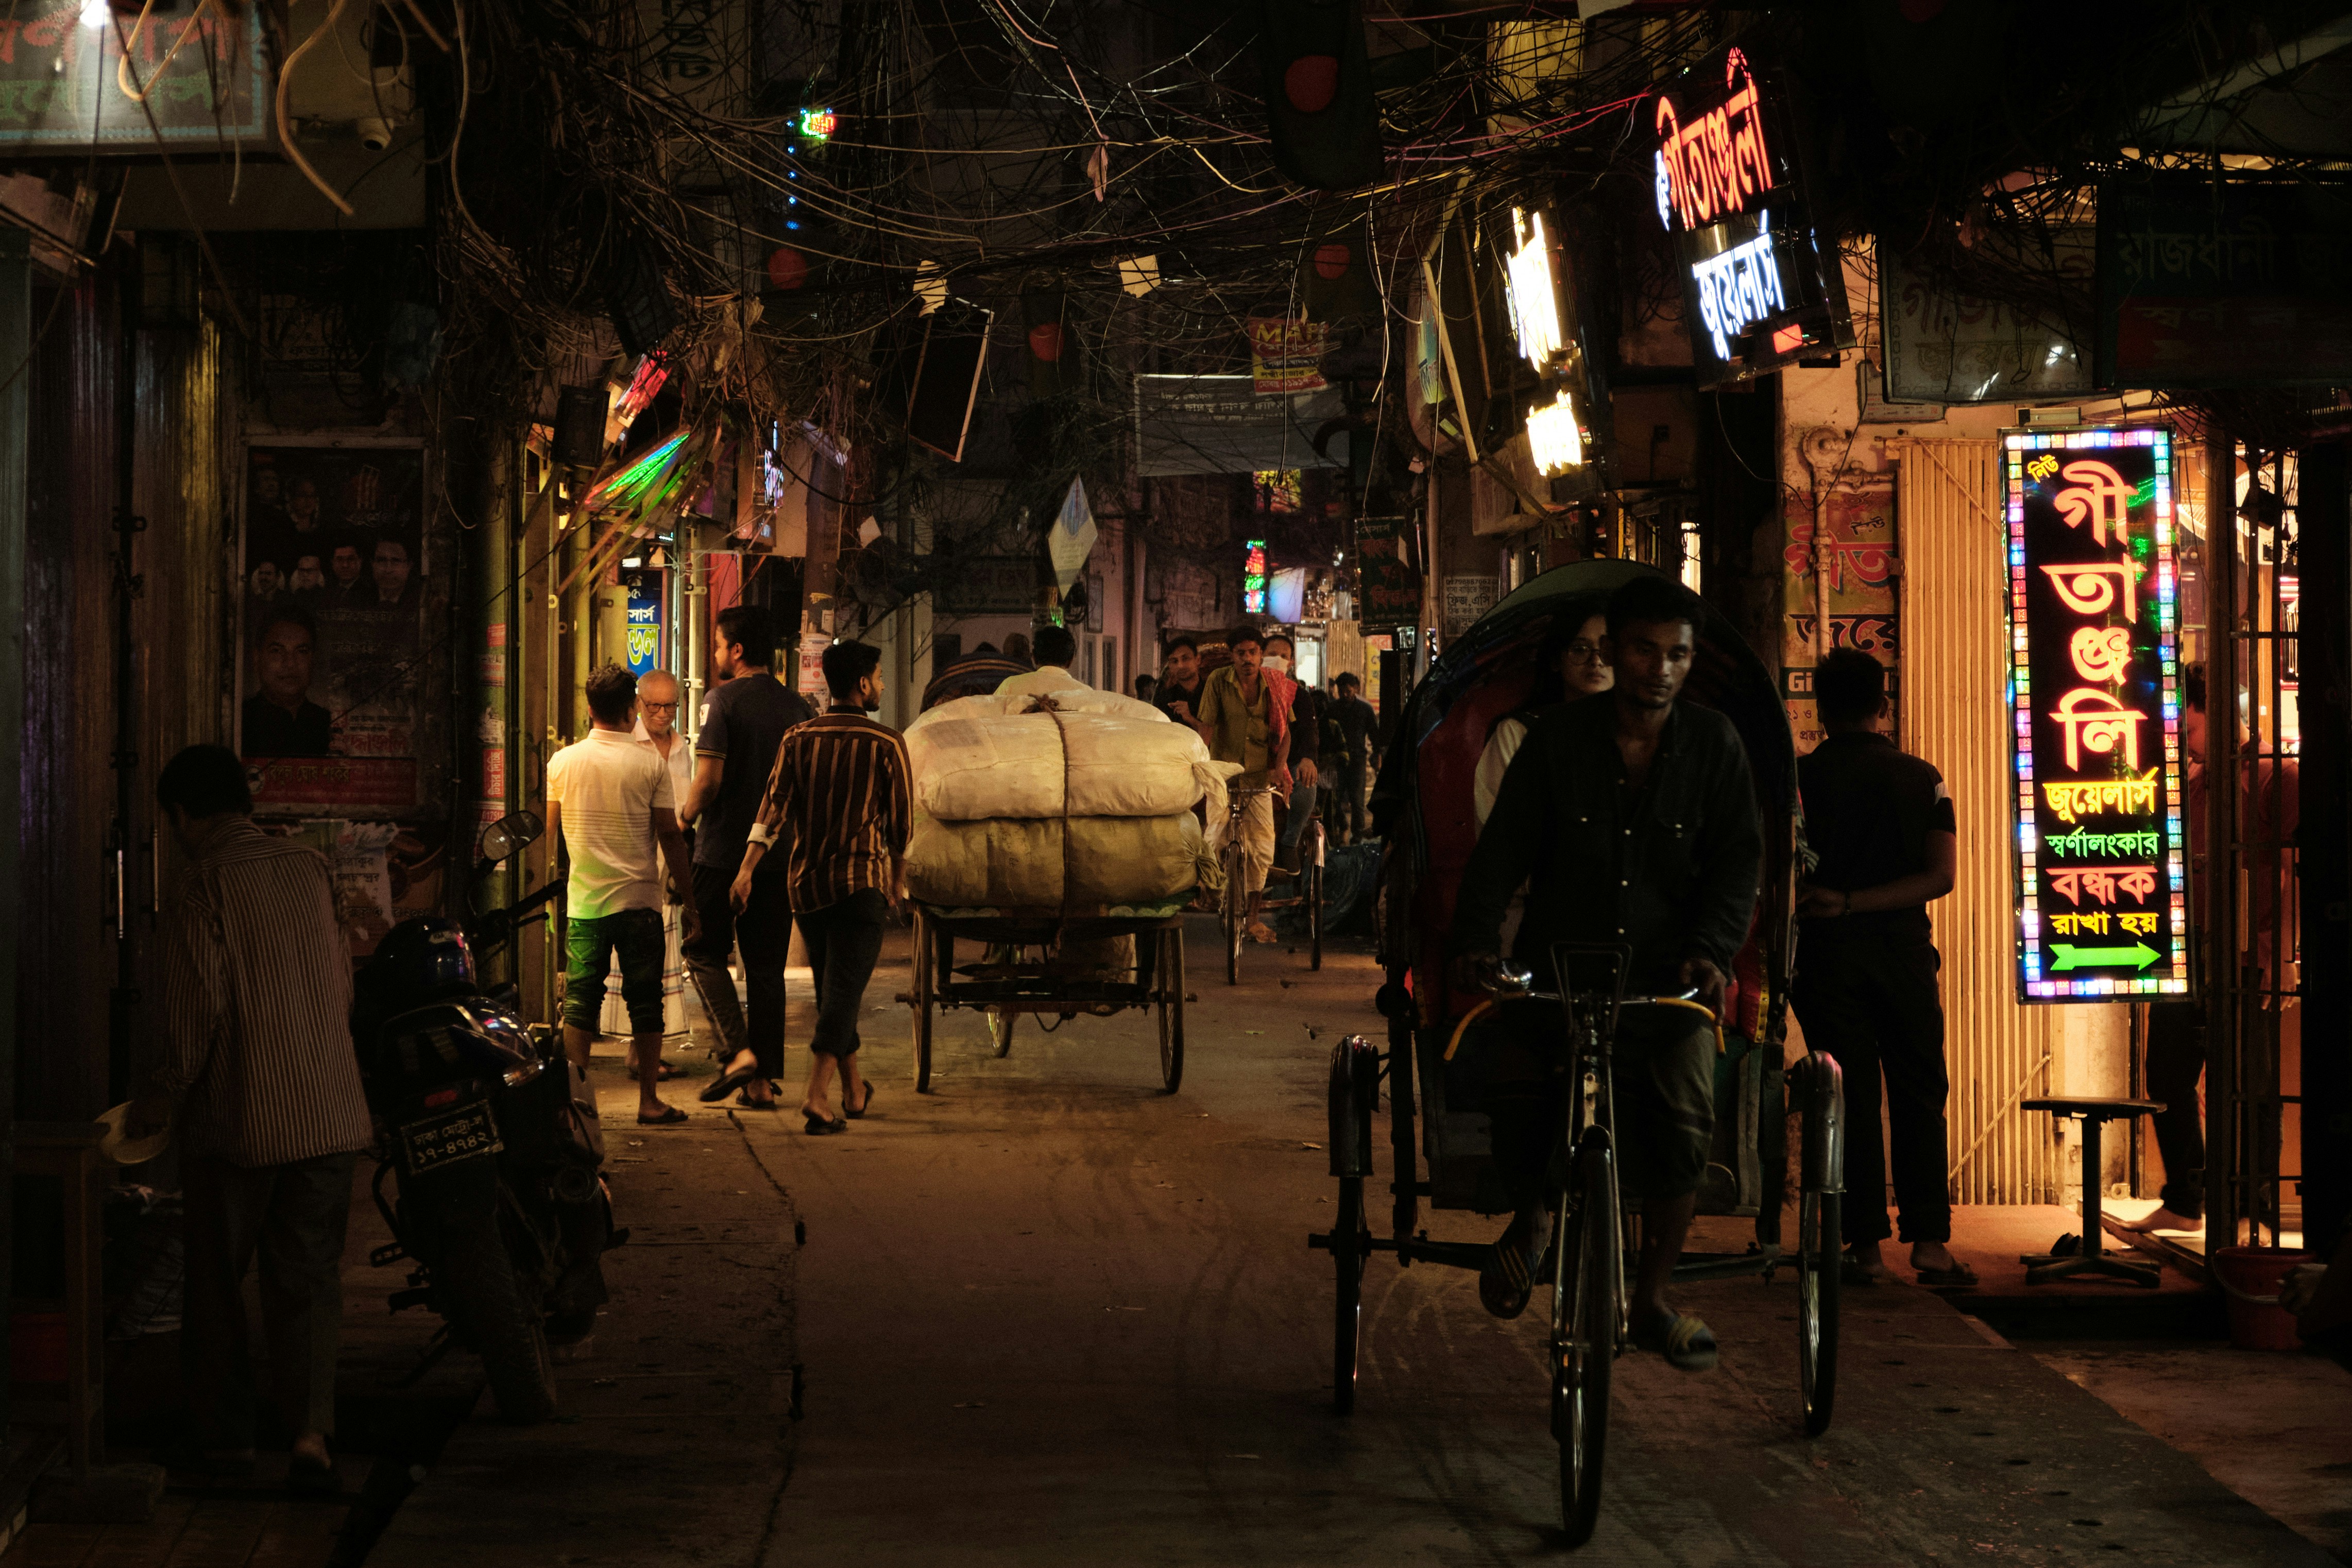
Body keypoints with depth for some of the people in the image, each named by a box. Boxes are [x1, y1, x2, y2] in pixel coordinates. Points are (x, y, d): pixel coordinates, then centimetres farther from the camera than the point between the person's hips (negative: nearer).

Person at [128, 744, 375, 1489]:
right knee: (309, 1278, 7)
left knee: (217, 1278, 11)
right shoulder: (310, 867, 6)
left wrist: (162, 1094, -2)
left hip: (236, 1115, -4)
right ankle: (311, 1429, -6)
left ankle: (225, 1433, 19)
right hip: (327, 1112, 5)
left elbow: (198, 1004, -14)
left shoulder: (208, 882, -11)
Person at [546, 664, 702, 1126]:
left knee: (580, 1001, 5)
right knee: (645, 1001, 4)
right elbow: (669, 835, -5)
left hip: (584, 899, 2)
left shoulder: (563, 762, 2)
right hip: (639, 898, -2)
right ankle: (648, 1101, 6)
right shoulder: (651, 764, -4)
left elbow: (549, 832, 10)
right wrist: (690, 900, 1)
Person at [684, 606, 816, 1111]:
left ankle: (738, 1052, -10)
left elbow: (709, 779, -16)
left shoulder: (723, 701, -9)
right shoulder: (799, 707, 7)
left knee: (705, 953, 8)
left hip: (724, 852, -5)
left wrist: (684, 823, 0)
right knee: (767, 966, 9)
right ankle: (762, 1081, 8)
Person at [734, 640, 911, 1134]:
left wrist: (747, 870, -10)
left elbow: (774, 806, -5)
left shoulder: (798, 740, 5)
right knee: (844, 988, -7)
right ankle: (817, 1094, -20)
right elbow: (902, 824, 0)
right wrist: (895, 887, 11)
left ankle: (854, 1090, 30)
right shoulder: (886, 744, -4)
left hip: (806, 882, 4)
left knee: (832, 987, 17)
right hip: (862, 880, -4)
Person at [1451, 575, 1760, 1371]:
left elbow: (1739, 857, 0)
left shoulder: (1714, 744, 4)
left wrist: (1711, 948, -17)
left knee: (1682, 1124, -14)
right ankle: (1530, 1215, 14)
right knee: (1511, 1083, -21)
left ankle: (1652, 1299, 7)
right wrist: (1477, 938, -17)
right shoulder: (1557, 738, 2)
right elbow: (1503, 846, -2)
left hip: (1669, 977, 0)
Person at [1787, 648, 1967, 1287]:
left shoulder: (1797, 778, -1)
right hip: (1904, 949, 1)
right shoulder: (1922, 779, 3)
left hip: (1827, 952, -1)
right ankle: (1929, 1239, 0)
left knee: (1851, 1097, 2)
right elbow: (1940, 875, -6)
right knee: (1919, 1096, 8)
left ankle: (1866, 1245, -1)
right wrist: (1855, 902, -10)